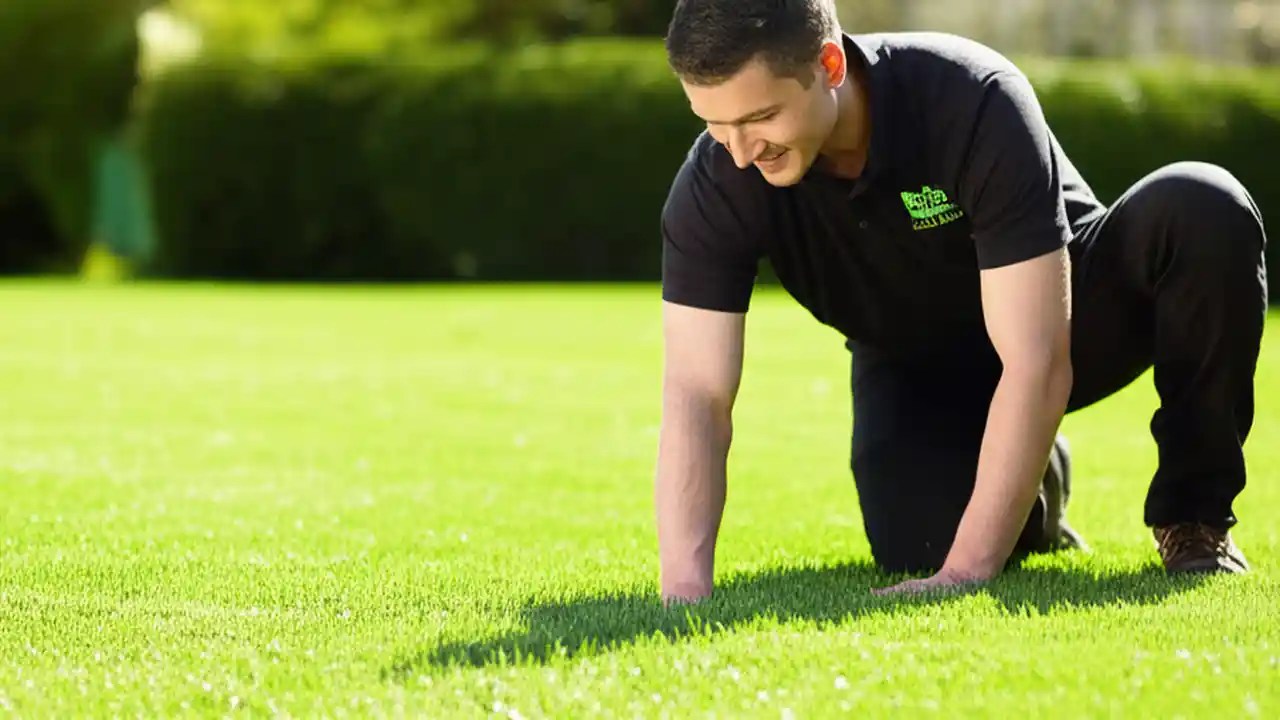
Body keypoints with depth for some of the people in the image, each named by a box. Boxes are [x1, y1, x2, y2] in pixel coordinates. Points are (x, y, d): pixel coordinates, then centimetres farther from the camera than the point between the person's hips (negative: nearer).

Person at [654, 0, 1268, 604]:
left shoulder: (974, 103, -35)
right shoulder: (715, 187, -25)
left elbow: (1037, 363, -37)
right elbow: (696, 397, -26)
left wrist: (967, 572, -43)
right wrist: (683, 594, -41)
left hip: (1063, 312, -3)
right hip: (913, 369, 3)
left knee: (1202, 213, -33)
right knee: (920, 548, -27)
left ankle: (1191, 513, -12)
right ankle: (1031, 496, 13)